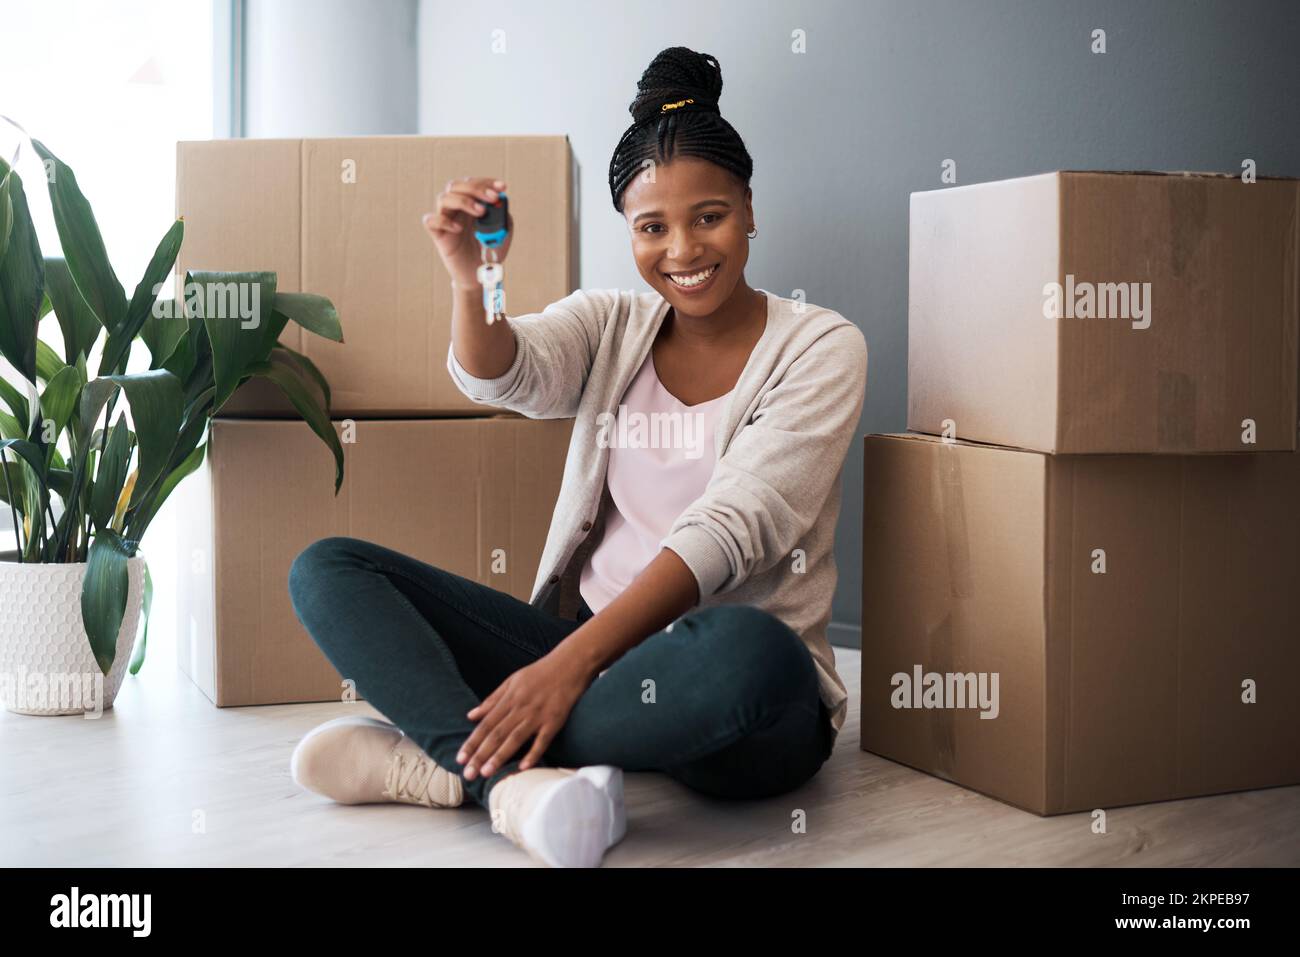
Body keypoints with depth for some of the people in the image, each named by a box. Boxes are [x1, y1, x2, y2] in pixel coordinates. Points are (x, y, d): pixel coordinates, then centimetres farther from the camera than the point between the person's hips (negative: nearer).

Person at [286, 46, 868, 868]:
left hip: (735, 687, -4)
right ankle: (512, 777, -30)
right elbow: (499, 376, -10)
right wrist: (471, 281, -33)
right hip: (582, 648, 5)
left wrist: (573, 660, -25)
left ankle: (441, 755, -23)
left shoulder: (819, 347, -3)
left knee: (745, 650, -41)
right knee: (327, 568, -7)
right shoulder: (612, 324, 11)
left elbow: (727, 530, -15)